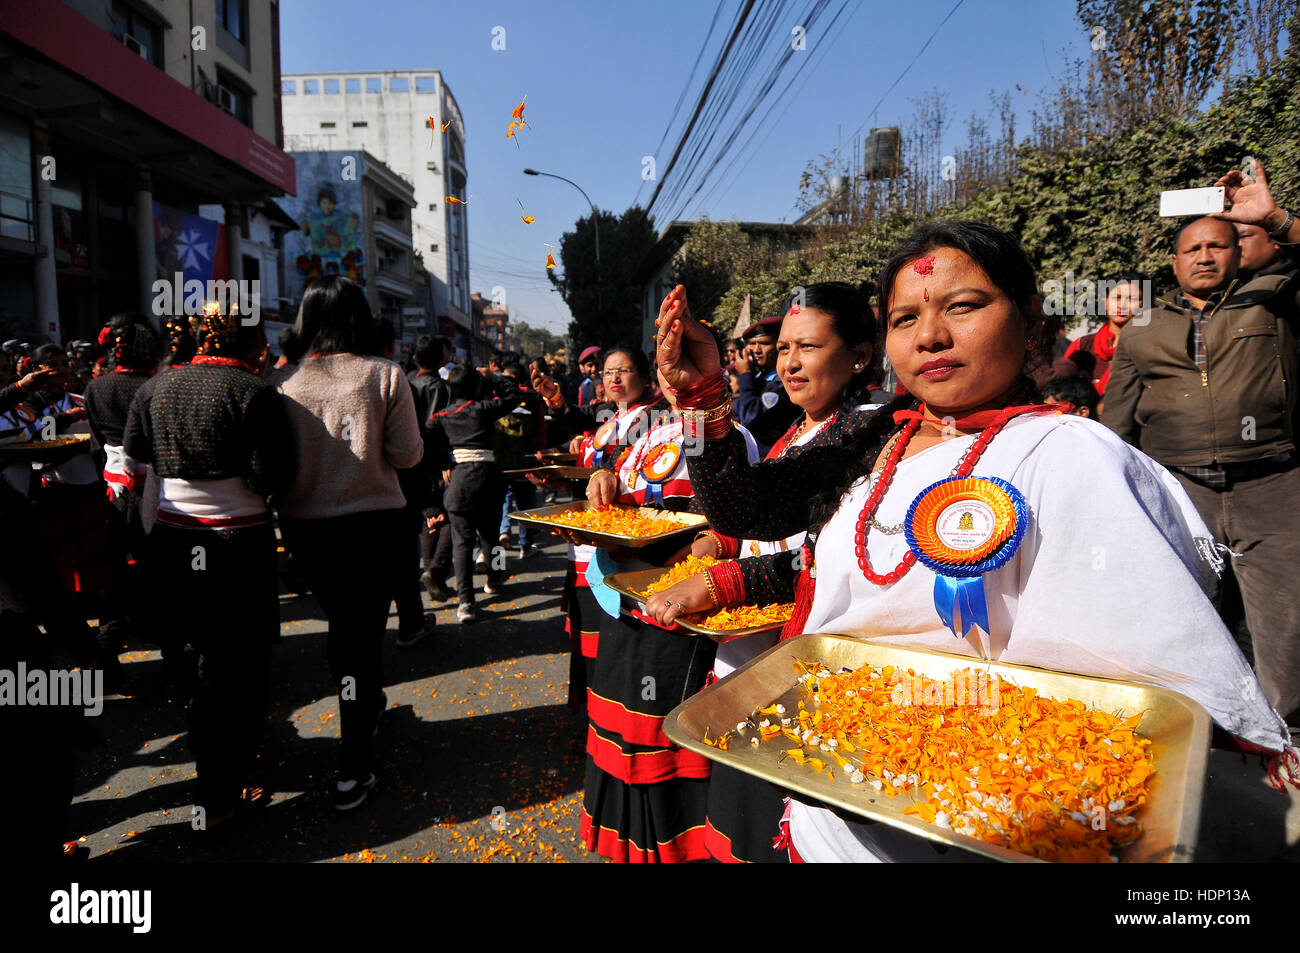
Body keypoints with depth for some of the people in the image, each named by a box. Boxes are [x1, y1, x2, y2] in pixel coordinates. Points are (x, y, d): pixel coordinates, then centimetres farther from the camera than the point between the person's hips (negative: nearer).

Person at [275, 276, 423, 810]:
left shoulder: (285, 382, -5)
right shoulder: (384, 376, -9)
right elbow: (408, 454, -8)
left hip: (306, 527, 3)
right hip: (376, 521, -2)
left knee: (342, 622, 21)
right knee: (365, 627, 5)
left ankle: (368, 705, 45)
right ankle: (353, 766, 8)